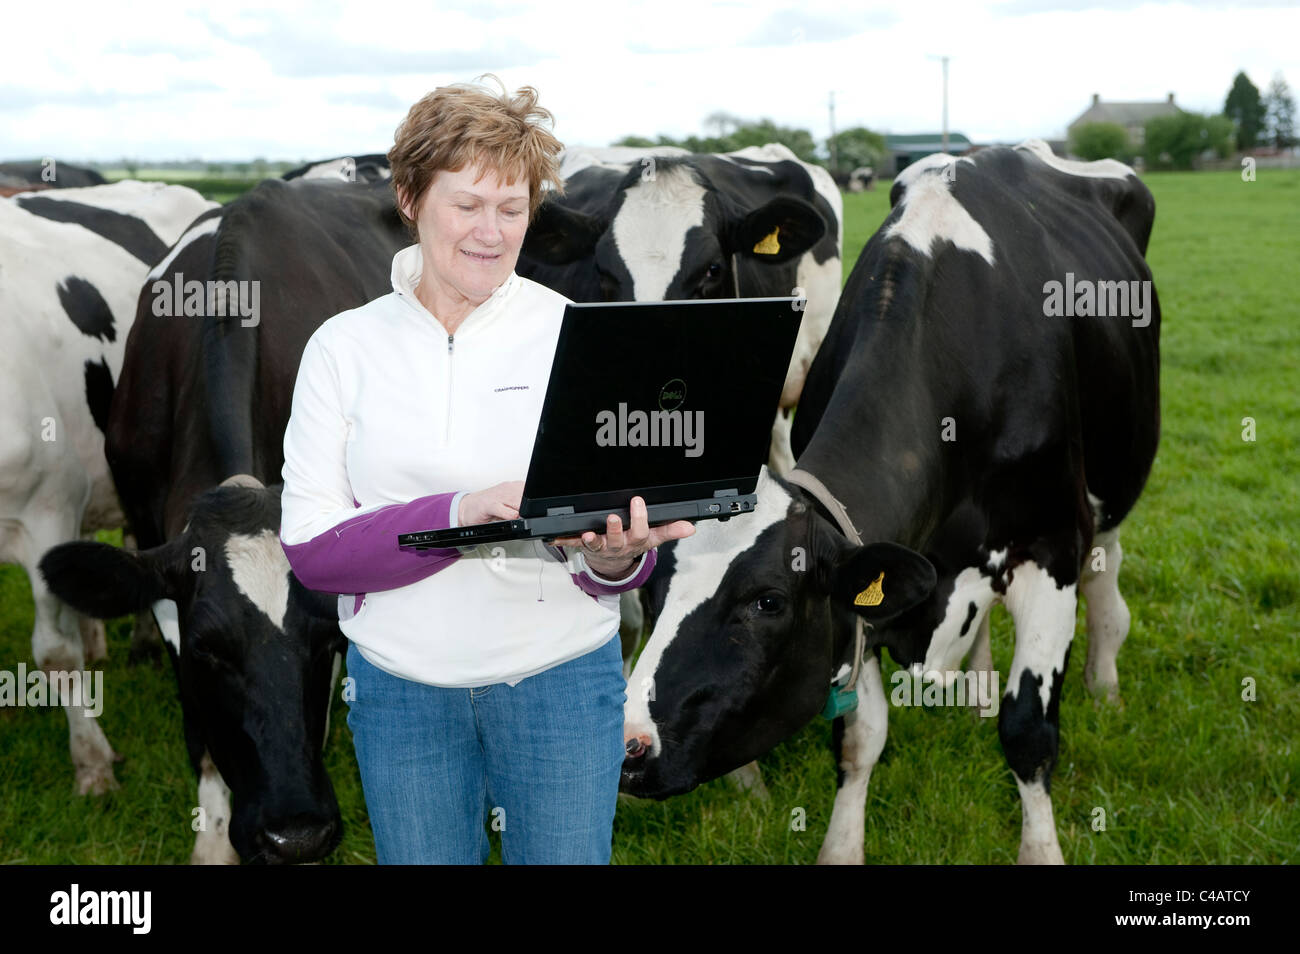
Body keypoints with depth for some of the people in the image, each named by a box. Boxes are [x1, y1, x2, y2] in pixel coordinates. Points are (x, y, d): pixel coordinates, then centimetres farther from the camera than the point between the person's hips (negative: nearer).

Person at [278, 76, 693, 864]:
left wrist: (618, 553, -26)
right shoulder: (344, 347, 1)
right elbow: (310, 547, -9)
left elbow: (624, 571, -1)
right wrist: (463, 514, -24)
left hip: (562, 682, 0)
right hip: (400, 689, 1)